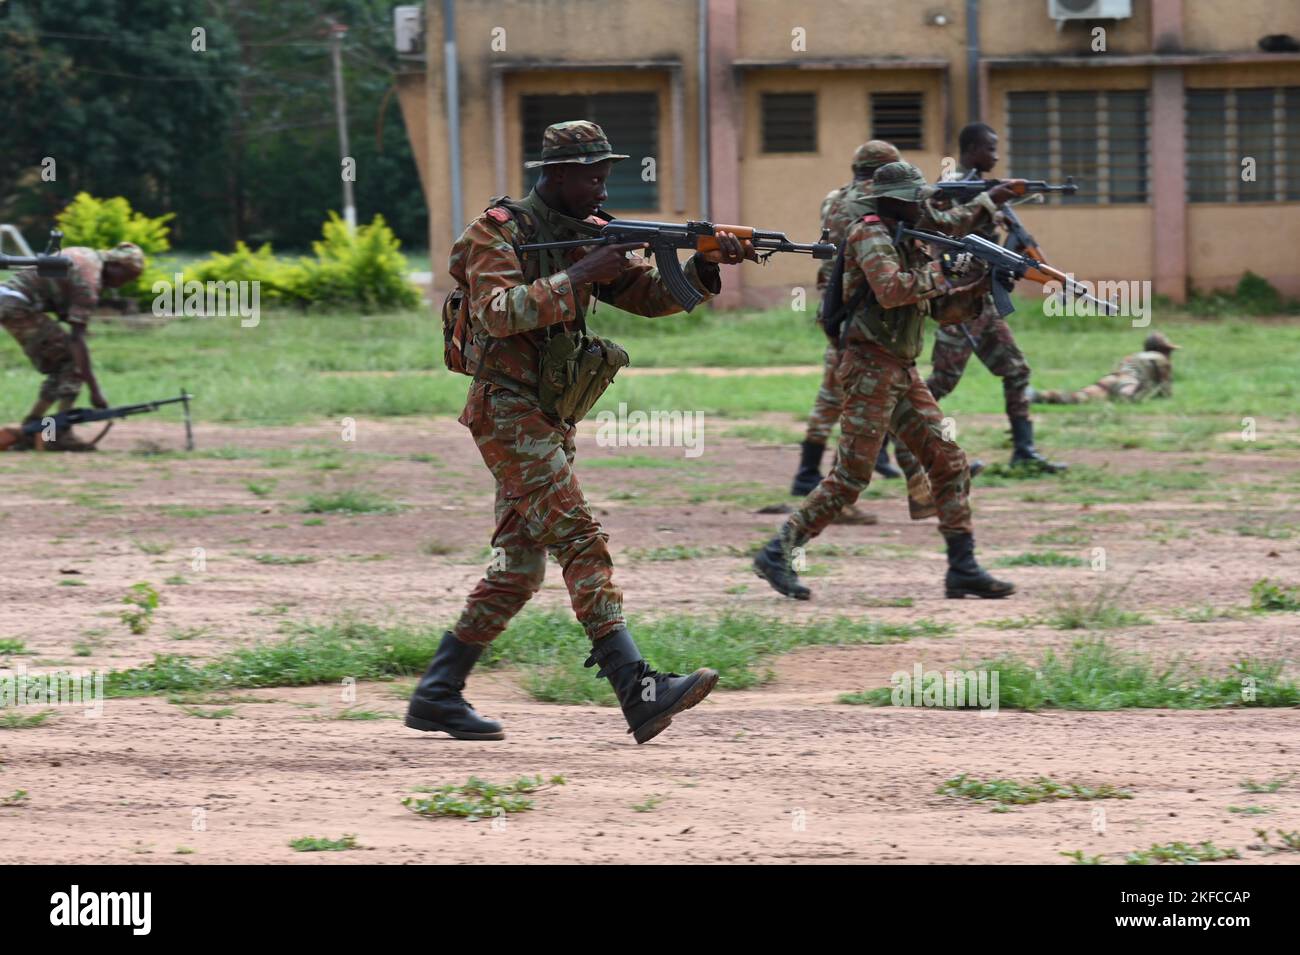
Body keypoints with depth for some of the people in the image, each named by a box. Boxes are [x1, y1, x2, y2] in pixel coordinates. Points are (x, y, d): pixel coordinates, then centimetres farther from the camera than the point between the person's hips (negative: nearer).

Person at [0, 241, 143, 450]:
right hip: (20, 307, -10)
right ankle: (61, 434, -15)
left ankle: (27, 432, 8)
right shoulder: (89, 281, -17)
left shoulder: (87, 255, 13)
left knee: (57, 369, 13)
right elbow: (77, 337, -22)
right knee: (73, 363, -8)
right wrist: (95, 390, -23)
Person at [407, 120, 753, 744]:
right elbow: (500, 311, -23)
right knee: (582, 542, -18)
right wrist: (581, 275, -23)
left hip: (550, 420, 9)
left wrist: (705, 264, -10)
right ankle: (640, 694, -27)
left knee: (517, 571, 9)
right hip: (508, 412, -9)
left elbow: (652, 295, 8)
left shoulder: (590, 234, 13)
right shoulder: (498, 231, -9)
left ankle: (436, 696, 16)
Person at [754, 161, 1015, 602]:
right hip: (871, 367, -9)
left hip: (902, 371, 9)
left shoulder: (904, 238, 17)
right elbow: (891, 289, -24)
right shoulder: (870, 234, -11)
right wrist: (944, 273, -19)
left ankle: (962, 569, 5)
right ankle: (777, 554, -2)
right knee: (851, 475, -9)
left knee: (949, 462, 4)